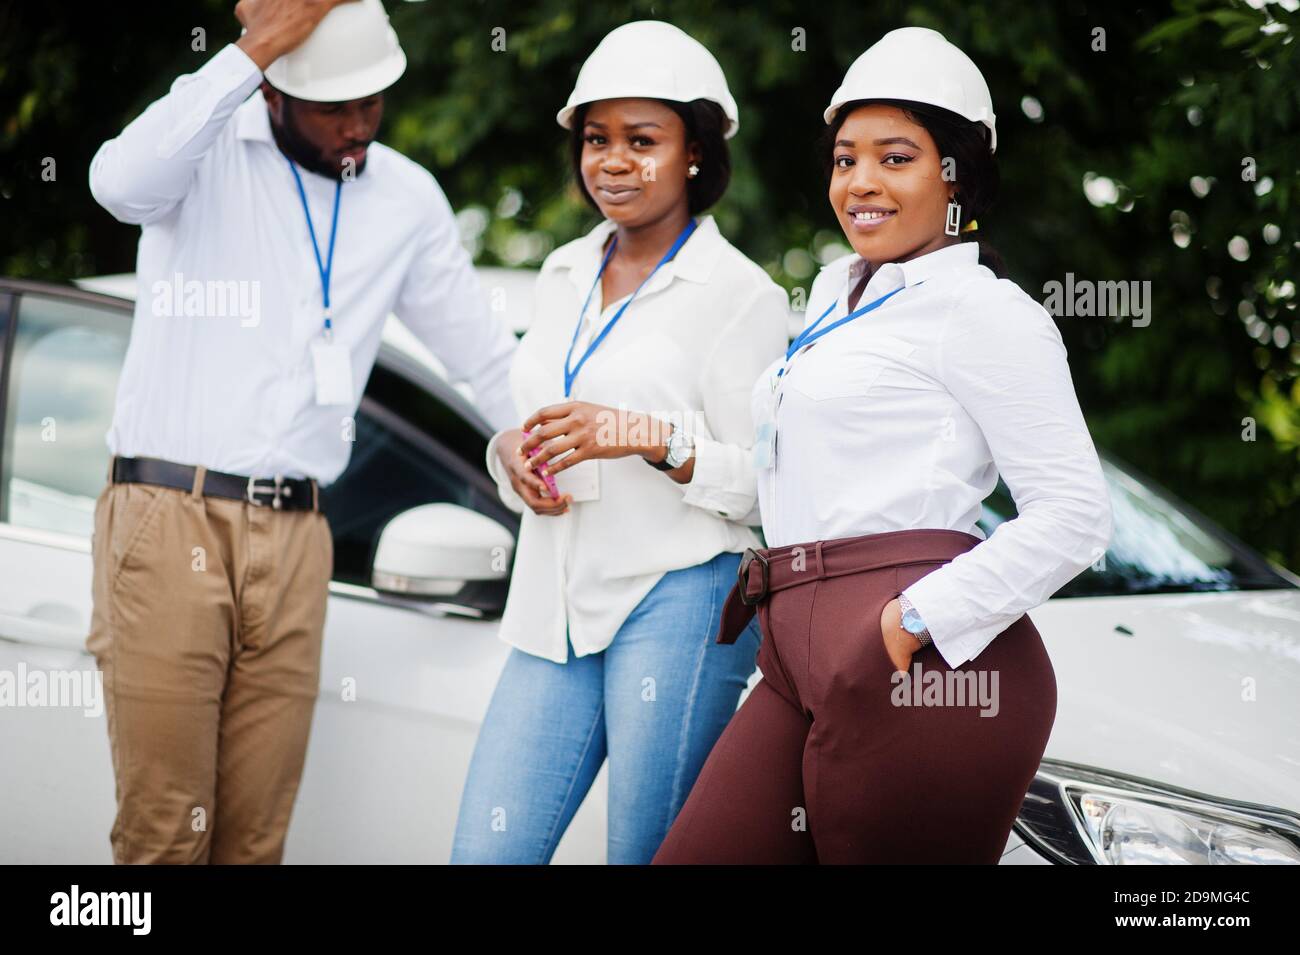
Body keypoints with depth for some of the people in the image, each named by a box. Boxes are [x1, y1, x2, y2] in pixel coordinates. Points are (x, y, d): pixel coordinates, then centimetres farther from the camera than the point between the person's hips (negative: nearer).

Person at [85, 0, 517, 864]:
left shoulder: (407, 200, 12)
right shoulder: (210, 146, -2)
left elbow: (487, 355, 20)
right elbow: (120, 180, -26)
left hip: (292, 541, 4)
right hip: (168, 519, -4)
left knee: (256, 832, 5)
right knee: (164, 827, -7)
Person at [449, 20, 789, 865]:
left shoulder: (741, 295, -4)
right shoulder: (566, 274, 16)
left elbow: (765, 484, -7)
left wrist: (650, 436, -21)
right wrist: (512, 452, 1)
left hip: (678, 605, -6)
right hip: (557, 607, 6)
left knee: (648, 854, -1)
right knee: (482, 852, 0)